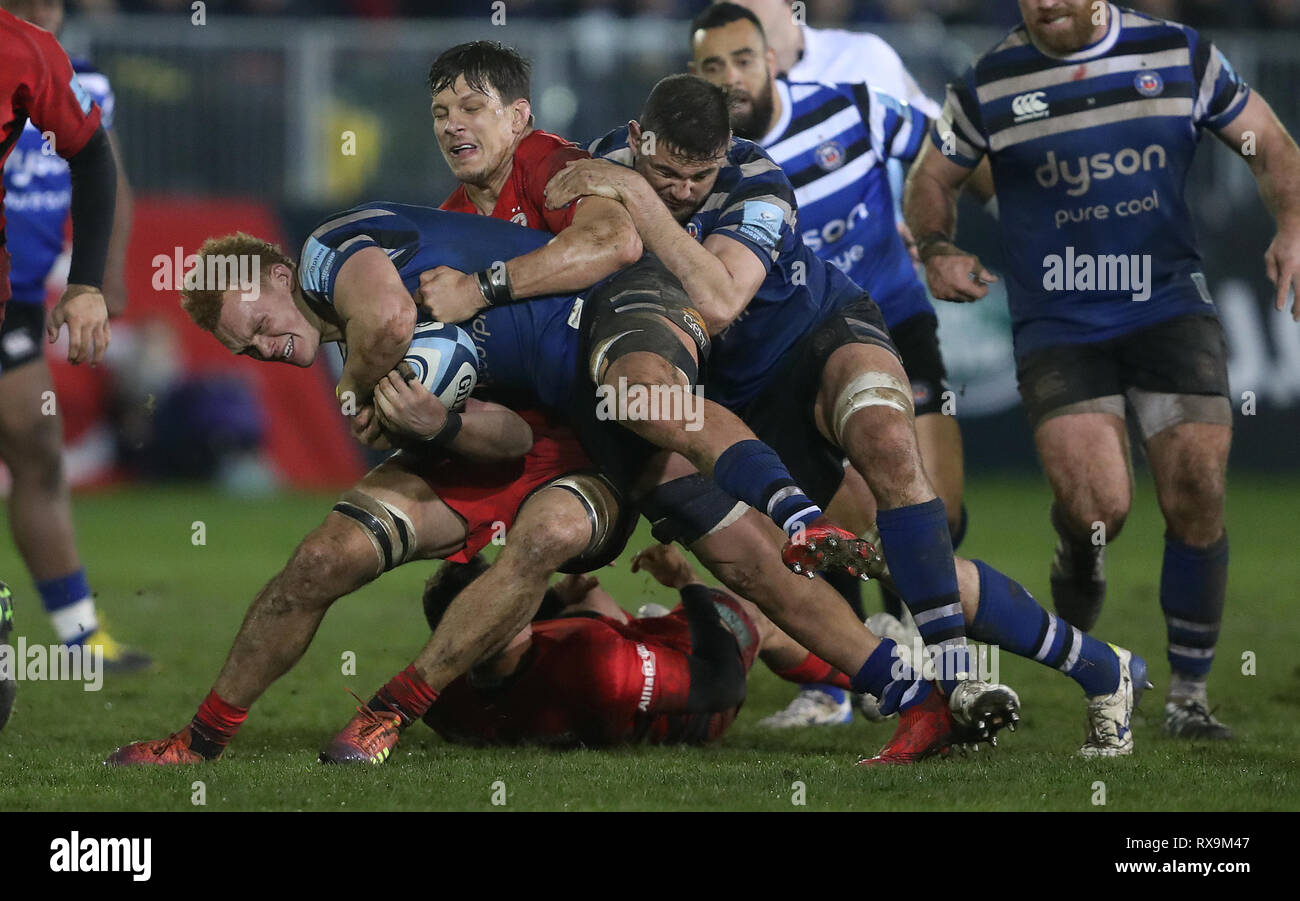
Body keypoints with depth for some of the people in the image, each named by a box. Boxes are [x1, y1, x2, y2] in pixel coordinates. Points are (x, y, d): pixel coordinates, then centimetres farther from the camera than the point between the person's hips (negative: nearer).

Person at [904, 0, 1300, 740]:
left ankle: (1189, 697, 7)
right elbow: (934, 179, 15)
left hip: (1171, 309, 1)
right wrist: (940, 249, -5)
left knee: (1197, 497, -7)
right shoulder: (992, 83, 1)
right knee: (1099, 508, -18)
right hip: (1058, 327, -1)